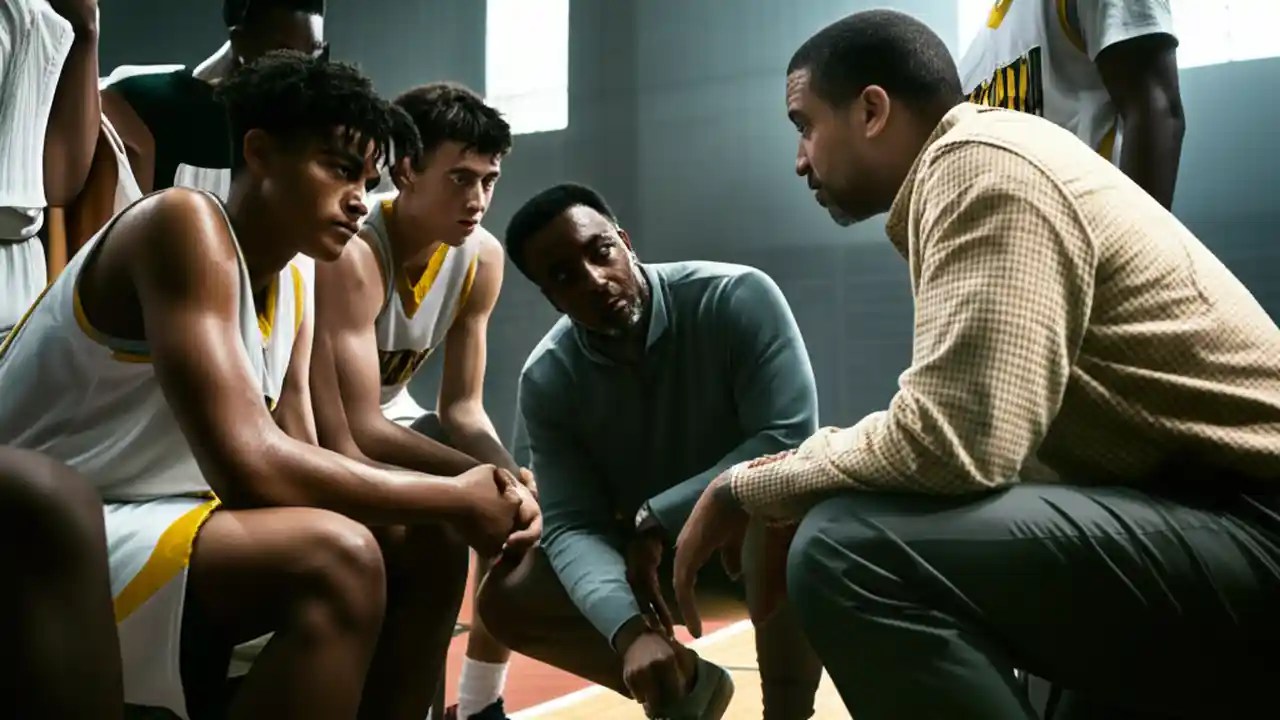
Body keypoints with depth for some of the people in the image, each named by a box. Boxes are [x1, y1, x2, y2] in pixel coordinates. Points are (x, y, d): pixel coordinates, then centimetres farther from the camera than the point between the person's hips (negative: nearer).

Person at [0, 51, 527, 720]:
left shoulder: (292, 289, 7)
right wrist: (455, 497, -20)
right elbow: (249, 468, -30)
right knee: (338, 557, -31)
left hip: (151, 523, 9)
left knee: (429, 543, -1)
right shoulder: (186, 224, -20)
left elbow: (298, 458, 4)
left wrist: (461, 500, -12)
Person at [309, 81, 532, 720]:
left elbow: (462, 408, -7)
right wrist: (486, 477, -35)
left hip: (386, 418, 7)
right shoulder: (351, 256, -32)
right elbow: (355, 429, -34)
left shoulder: (482, 258, -12)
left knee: (519, 508, -5)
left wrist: (512, 477, -26)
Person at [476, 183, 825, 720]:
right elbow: (570, 526, -19)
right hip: (640, 548, 4)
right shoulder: (546, 382, -16)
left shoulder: (737, 298, -25)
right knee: (506, 600, -10)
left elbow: (790, 441, -31)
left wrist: (653, 520, -27)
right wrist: (629, 630, -38)